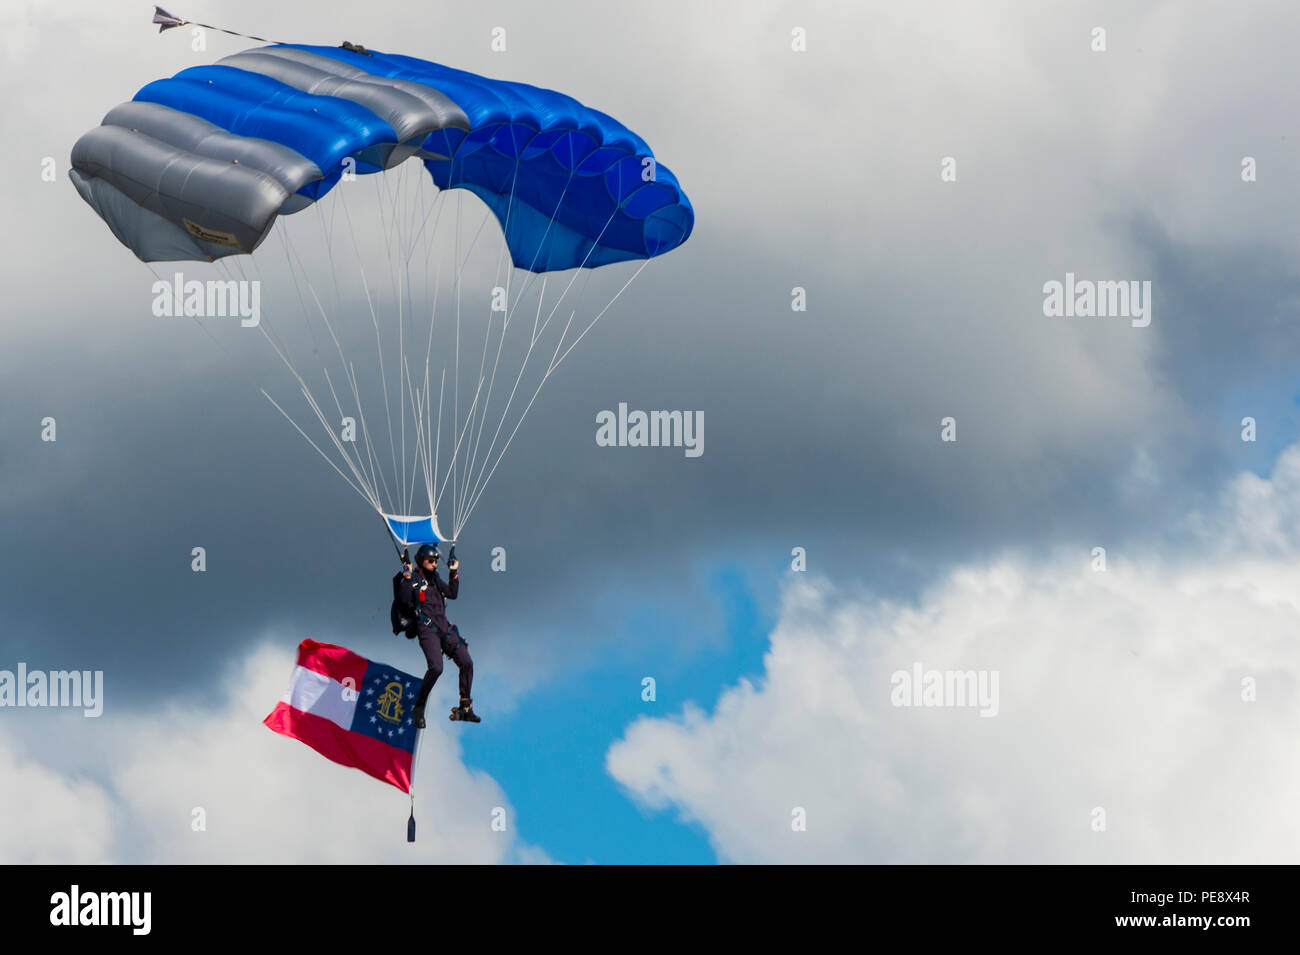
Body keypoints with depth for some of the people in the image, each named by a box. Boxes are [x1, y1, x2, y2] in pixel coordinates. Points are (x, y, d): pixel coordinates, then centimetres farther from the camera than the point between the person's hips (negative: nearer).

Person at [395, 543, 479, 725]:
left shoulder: (435, 579, 21)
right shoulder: (412, 579, 1)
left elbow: (452, 594, 28)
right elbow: (403, 601, -14)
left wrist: (454, 573, 21)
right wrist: (407, 579, -23)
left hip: (444, 628, 7)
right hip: (427, 629, -7)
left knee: (466, 663, -3)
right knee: (436, 668, -25)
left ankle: (465, 709, 6)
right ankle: (419, 709, -10)